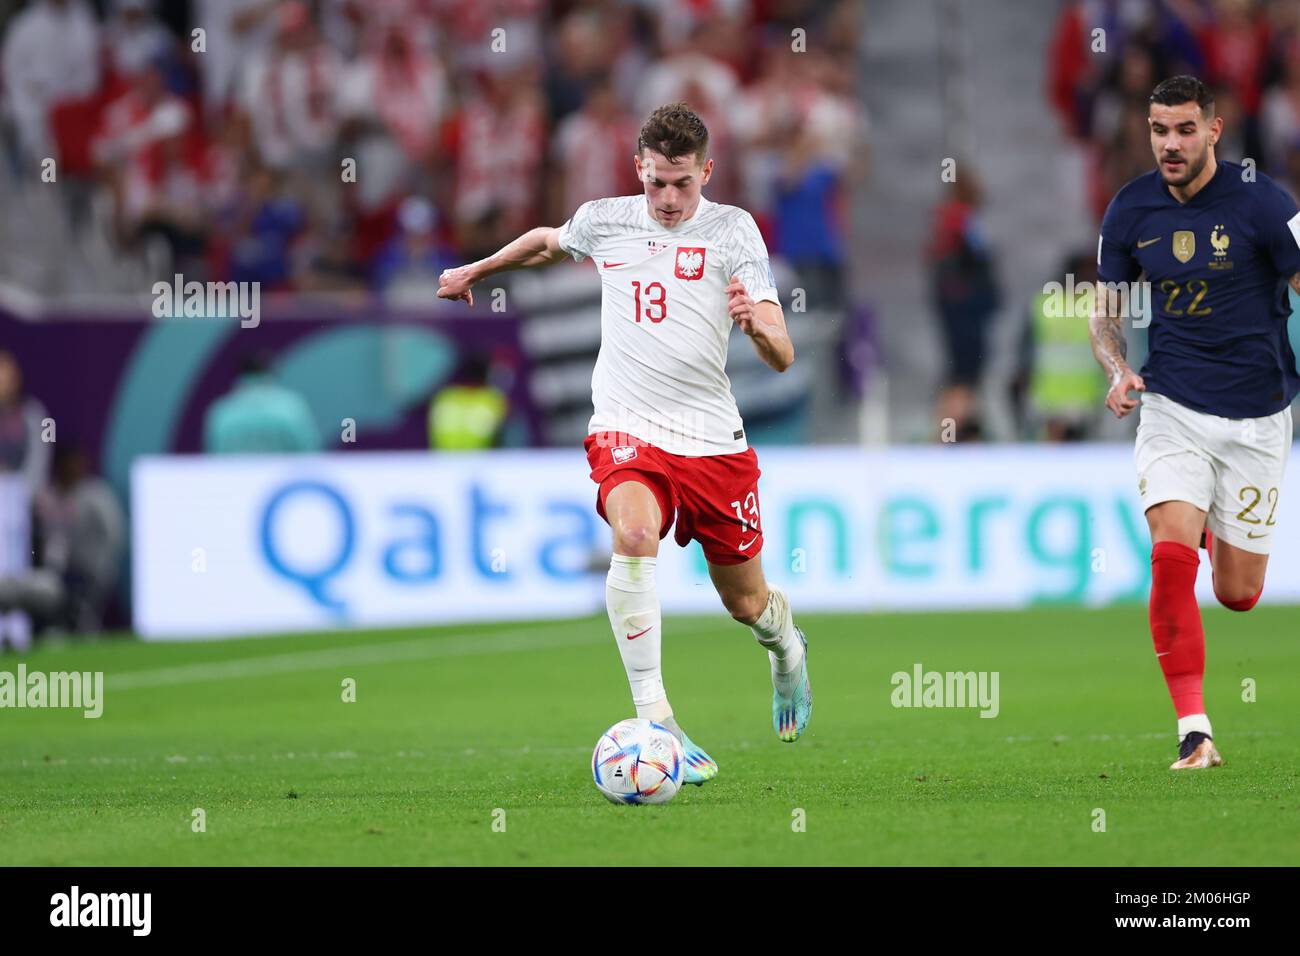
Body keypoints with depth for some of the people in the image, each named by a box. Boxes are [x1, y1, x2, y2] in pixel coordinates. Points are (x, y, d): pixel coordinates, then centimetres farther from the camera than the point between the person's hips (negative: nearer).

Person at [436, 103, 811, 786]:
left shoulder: (732, 230, -3)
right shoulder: (603, 221, 5)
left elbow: (782, 357, -8)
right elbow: (547, 242, 31)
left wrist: (757, 323, -30)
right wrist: (475, 271, 40)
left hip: (713, 440, 0)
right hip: (626, 428, 0)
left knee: (747, 604, 10)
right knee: (635, 535, -32)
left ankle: (787, 649, 50)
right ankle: (655, 721, -35)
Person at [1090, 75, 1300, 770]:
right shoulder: (1129, 210, 0)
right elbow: (1105, 309, 12)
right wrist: (1118, 371, -7)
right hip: (1172, 408, 1)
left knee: (1237, 594, 4)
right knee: (1171, 558, -21)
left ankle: (1219, 531, 42)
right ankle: (1193, 731, -14)